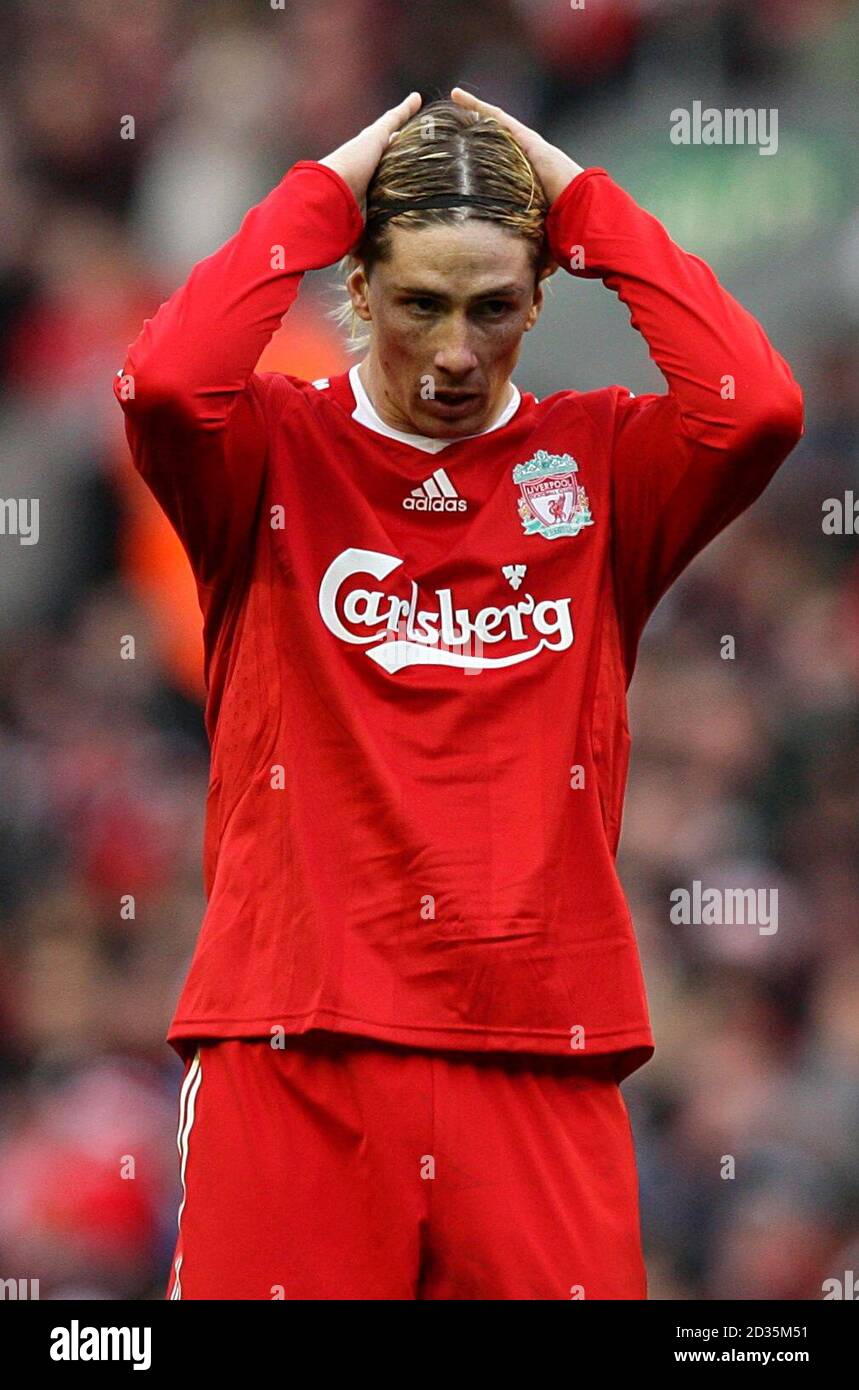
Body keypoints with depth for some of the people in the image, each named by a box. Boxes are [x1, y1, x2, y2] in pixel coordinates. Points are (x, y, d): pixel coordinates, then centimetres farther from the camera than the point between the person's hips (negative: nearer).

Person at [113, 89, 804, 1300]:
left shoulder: (598, 464, 8)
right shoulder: (280, 455, 5)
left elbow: (757, 409, -11)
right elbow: (166, 384, -17)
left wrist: (586, 204, -3)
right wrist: (322, 193, -6)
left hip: (541, 1054, 1)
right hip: (295, 1052, -1)